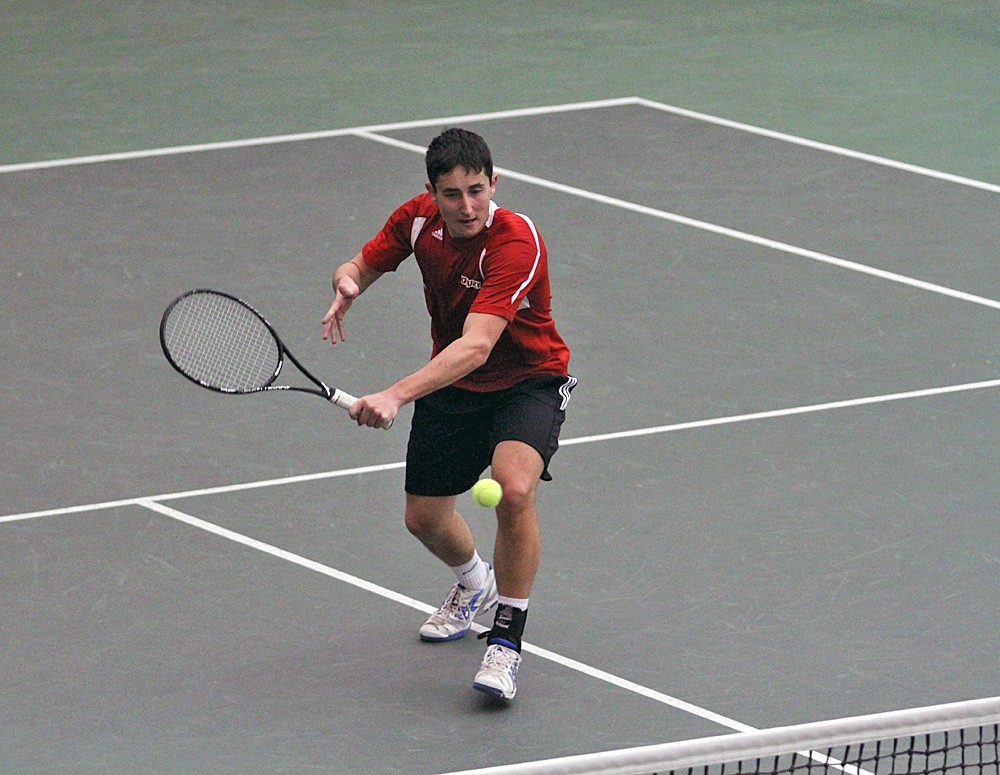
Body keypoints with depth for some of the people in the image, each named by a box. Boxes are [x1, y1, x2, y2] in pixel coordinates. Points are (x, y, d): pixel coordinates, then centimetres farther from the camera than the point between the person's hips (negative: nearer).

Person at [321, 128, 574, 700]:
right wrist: (347, 286, -26)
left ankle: (507, 642, -17)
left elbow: (476, 346, -43)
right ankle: (475, 583, 50)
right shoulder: (418, 219, -15)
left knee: (514, 490, -32)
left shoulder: (518, 243, -34)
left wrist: (396, 396, -54)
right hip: (452, 384, 6)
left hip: (528, 382, -6)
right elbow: (360, 267, 1)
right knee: (425, 517, 13)